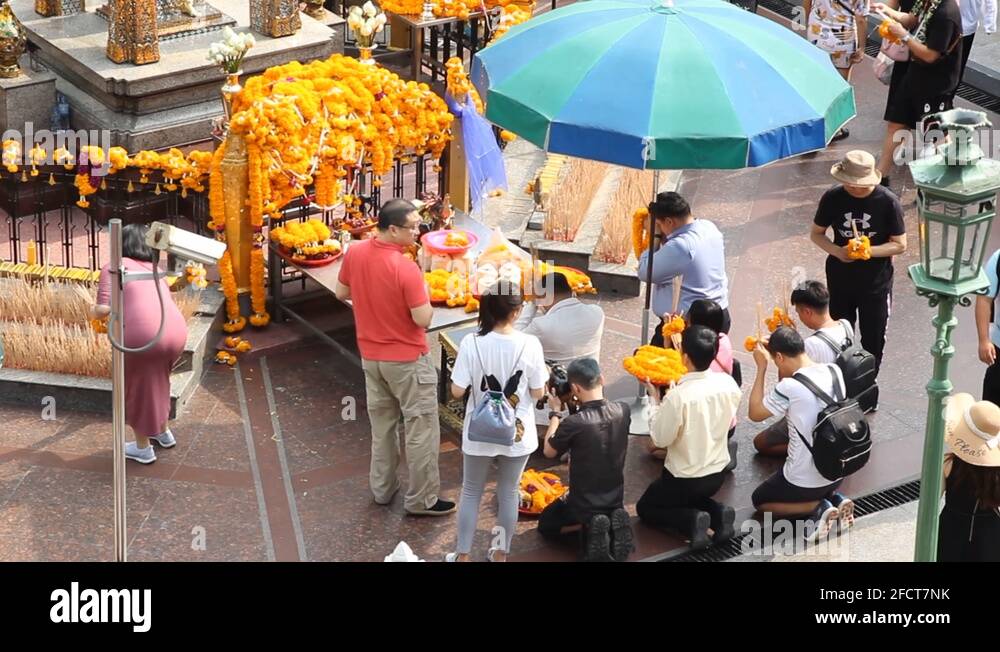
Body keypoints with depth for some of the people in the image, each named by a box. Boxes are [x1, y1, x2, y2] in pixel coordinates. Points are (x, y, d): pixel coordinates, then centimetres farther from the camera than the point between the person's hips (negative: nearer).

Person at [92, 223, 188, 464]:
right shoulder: (155, 270, 26)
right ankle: (163, 433, 47)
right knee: (157, 381, 32)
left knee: (137, 387, 18)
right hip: (177, 332, 6)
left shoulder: (114, 267, 8)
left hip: (144, 335, -6)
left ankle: (143, 448, 30)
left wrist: (94, 313, 20)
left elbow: (103, 309, -3)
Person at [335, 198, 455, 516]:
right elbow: (423, 319, -22)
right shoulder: (406, 269, -26)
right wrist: (422, 290, -4)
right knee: (421, 429, 5)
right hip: (407, 360, -7)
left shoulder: (354, 253, -7)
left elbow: (341, 293, 8)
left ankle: (382, 488, 31)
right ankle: (421, 499, 12)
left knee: (381, 424, 21)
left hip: (370, 356, 7)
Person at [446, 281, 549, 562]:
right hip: (517, 433, 0)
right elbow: (538, 393, -8)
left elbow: (457, 391, -12)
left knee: (471, 493, 18)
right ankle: (500, 554, 30)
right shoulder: (530, 344, -17)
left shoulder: (471, 344, -18)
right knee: (509, 493, 19)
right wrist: (544, 374, 12)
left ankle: (462, 555, 25)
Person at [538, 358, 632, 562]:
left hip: (583, 503, -5)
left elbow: (549, 451, -8)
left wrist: (555, 413, 0)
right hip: (616, 500, 5)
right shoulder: (623, 411, -13)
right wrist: (580, 406, 4)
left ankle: (588, 526, -3)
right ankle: (613, 524, 5)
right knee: (607, 511, 40)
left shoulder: (573, 423, -28)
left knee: (546, 526, 24)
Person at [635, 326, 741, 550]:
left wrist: (655, 399, -9)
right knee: (690, 496, 35)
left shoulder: (678, 397, -30)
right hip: (718, 474, 6)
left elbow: (660, 439, -18)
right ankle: (717, 512, 4)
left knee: (645, 508, 20)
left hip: (685, 478, -6)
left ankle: (691, 520, -7)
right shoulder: (728, 383, -12)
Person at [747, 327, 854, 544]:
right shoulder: (834, 371, -6)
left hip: (805, 480, -7)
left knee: (759, 500, 21)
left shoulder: (789, 387, -27)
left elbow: (755, 413, -10)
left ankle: (817, 507, -1)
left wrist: (761, 367, -9)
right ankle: (835, 499, 8)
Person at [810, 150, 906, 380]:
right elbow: (816, 234, -1)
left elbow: (900, 244, -11)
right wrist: (837, 251, -20)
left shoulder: (888, 202, -19)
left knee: (873, 340, 13)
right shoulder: (833, 198, -13)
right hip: (840, 279, 2)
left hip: (876, 282, -2)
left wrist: (869, 251, -28)